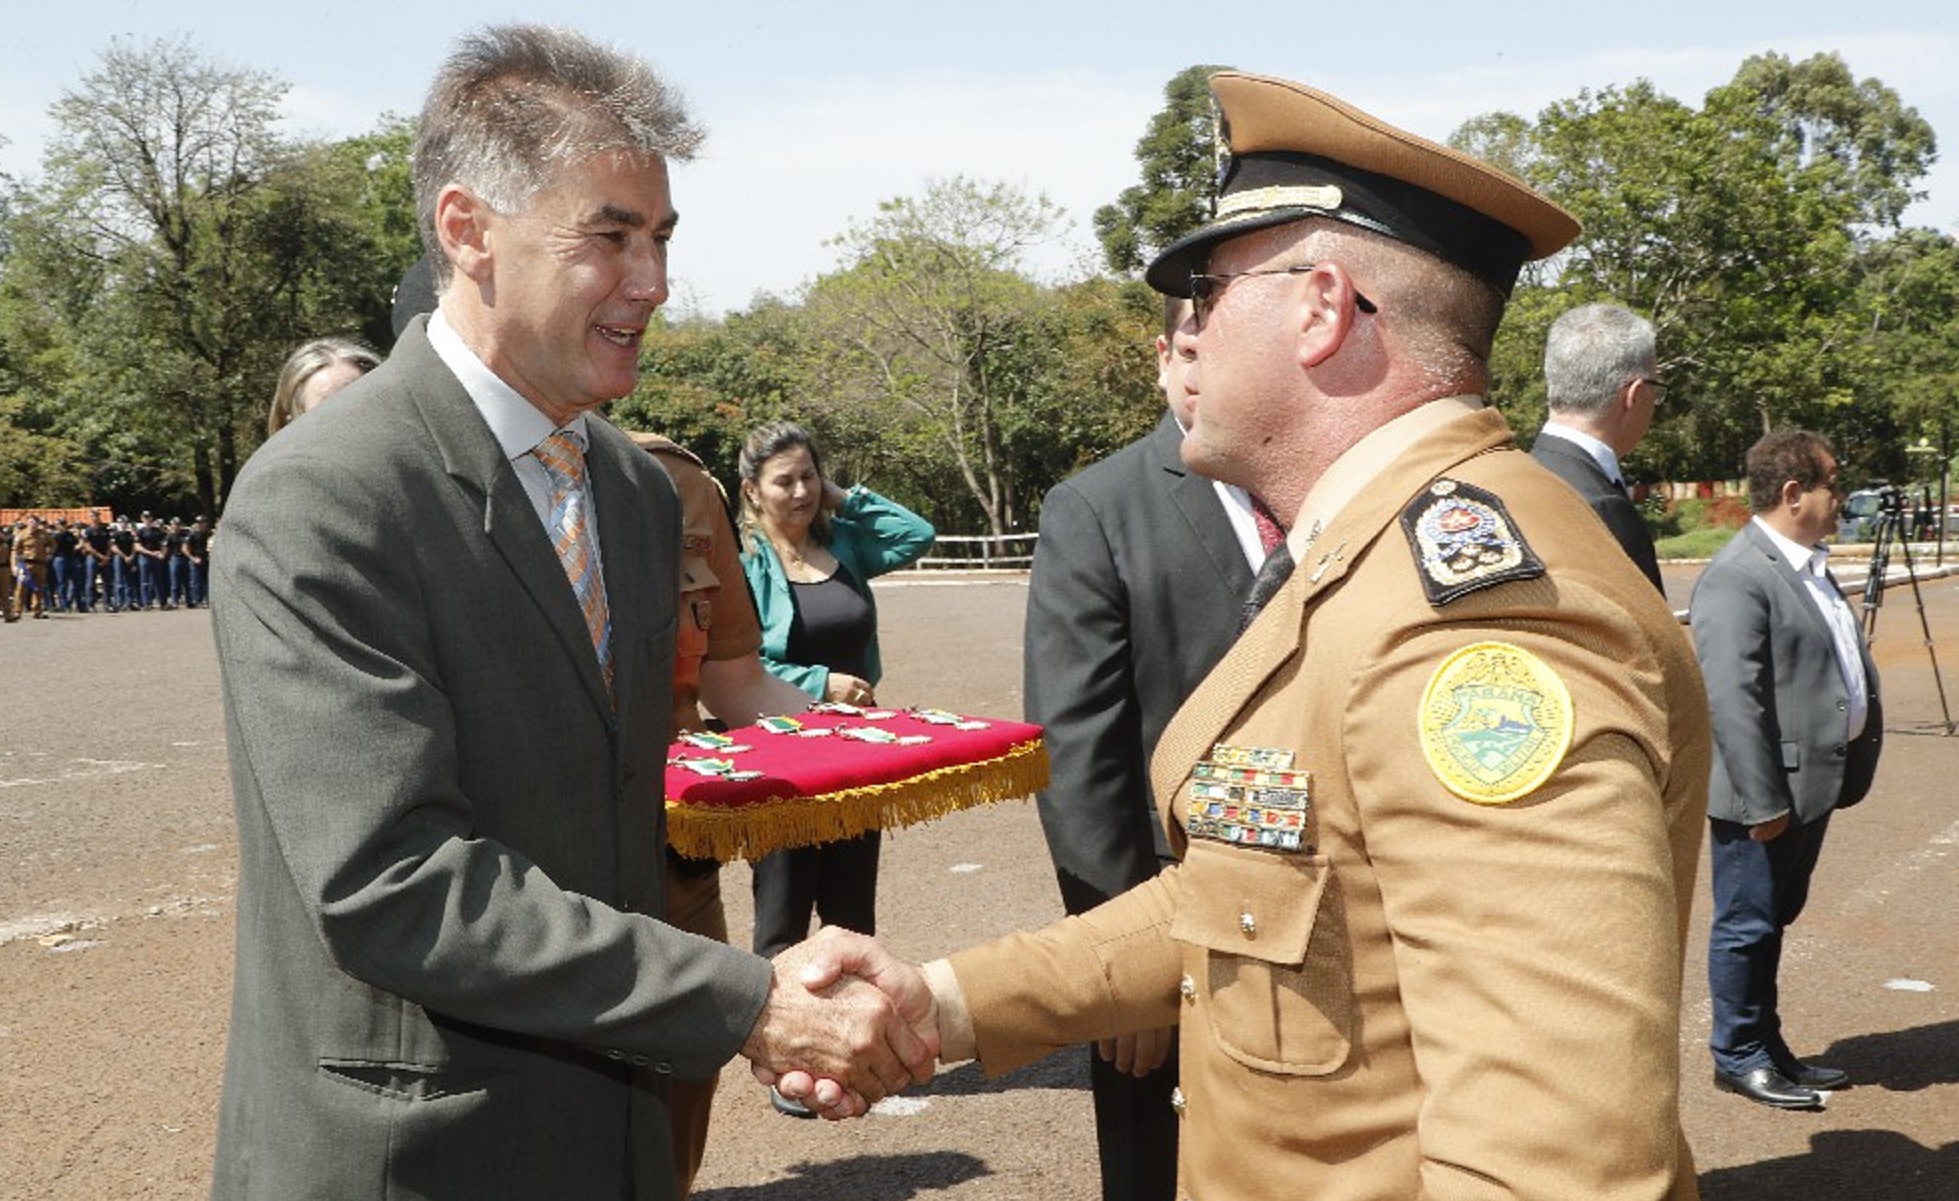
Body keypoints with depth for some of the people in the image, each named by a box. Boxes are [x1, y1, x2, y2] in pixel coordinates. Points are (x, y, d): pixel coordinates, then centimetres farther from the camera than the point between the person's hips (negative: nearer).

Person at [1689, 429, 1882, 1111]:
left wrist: (1849, 771, 17)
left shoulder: (1809, 565, 14)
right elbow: (1731, 697, -24)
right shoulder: (1737, 577, -19)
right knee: (1748, 926, 4)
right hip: (1766, 793, -10)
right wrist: (1763, 801, -23)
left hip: (1813, 783, 10)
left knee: (1775, 919, 19)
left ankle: (1768, 1047, 31)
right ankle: (1738, 1056, 18)